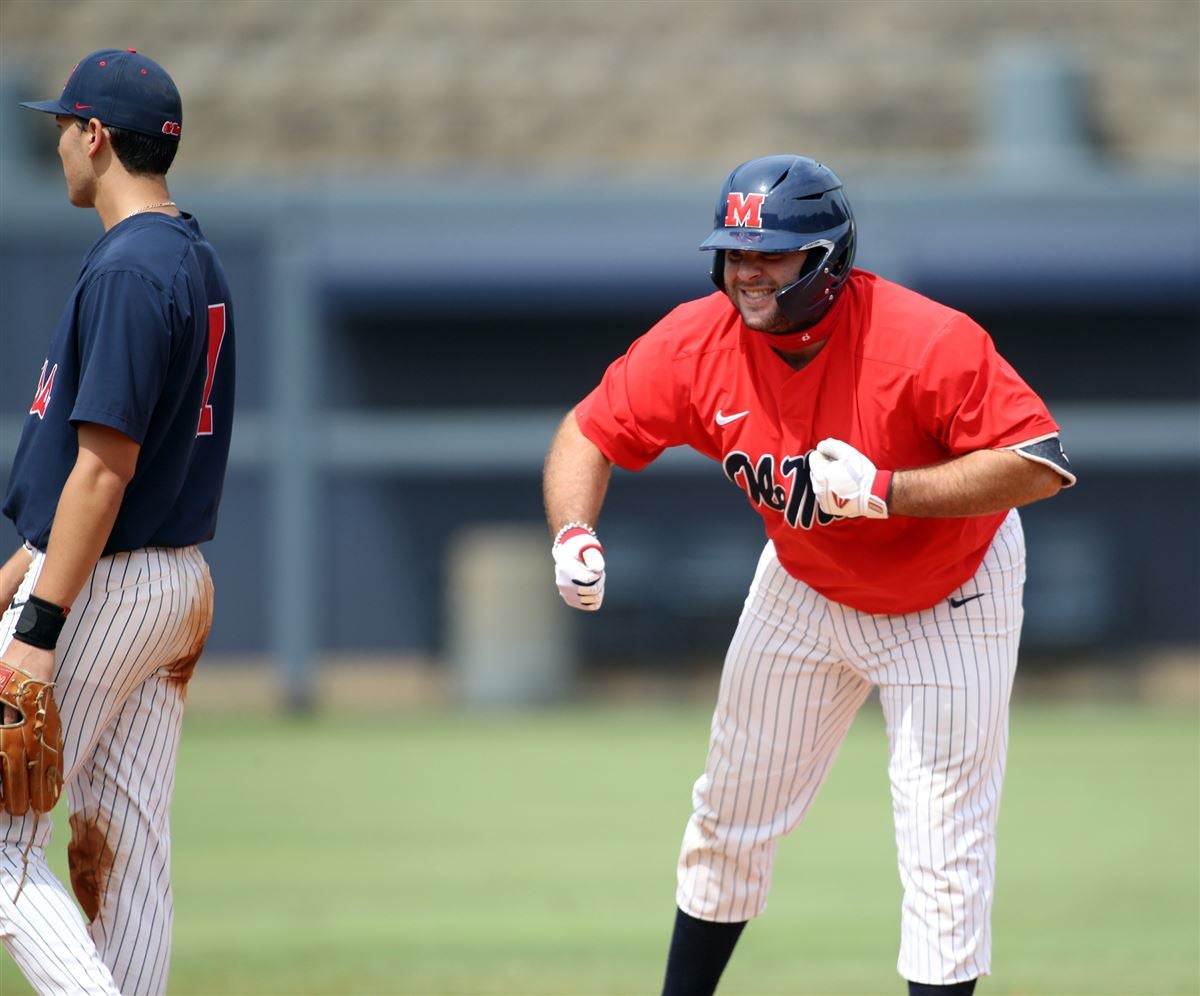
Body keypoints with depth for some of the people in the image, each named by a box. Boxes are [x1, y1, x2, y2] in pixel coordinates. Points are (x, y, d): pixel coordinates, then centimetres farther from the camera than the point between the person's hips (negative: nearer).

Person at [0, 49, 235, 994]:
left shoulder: (126, 270, -18)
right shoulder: (199, 261, 12)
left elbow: (106, 466, -23)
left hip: (103, 585, -9)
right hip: (178, 582, 9)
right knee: (127, 844, 10)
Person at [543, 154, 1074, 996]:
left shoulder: (927, 342, -34)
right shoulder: (696, 344, -21)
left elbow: (1040, 465, -36)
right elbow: (589, 433, -8)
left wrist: (885, 489, -43)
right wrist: (573, 533, -28)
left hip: (948, 600, -5)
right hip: (805, 587, 5)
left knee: (945, 847, -9)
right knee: (732, 815, 13)